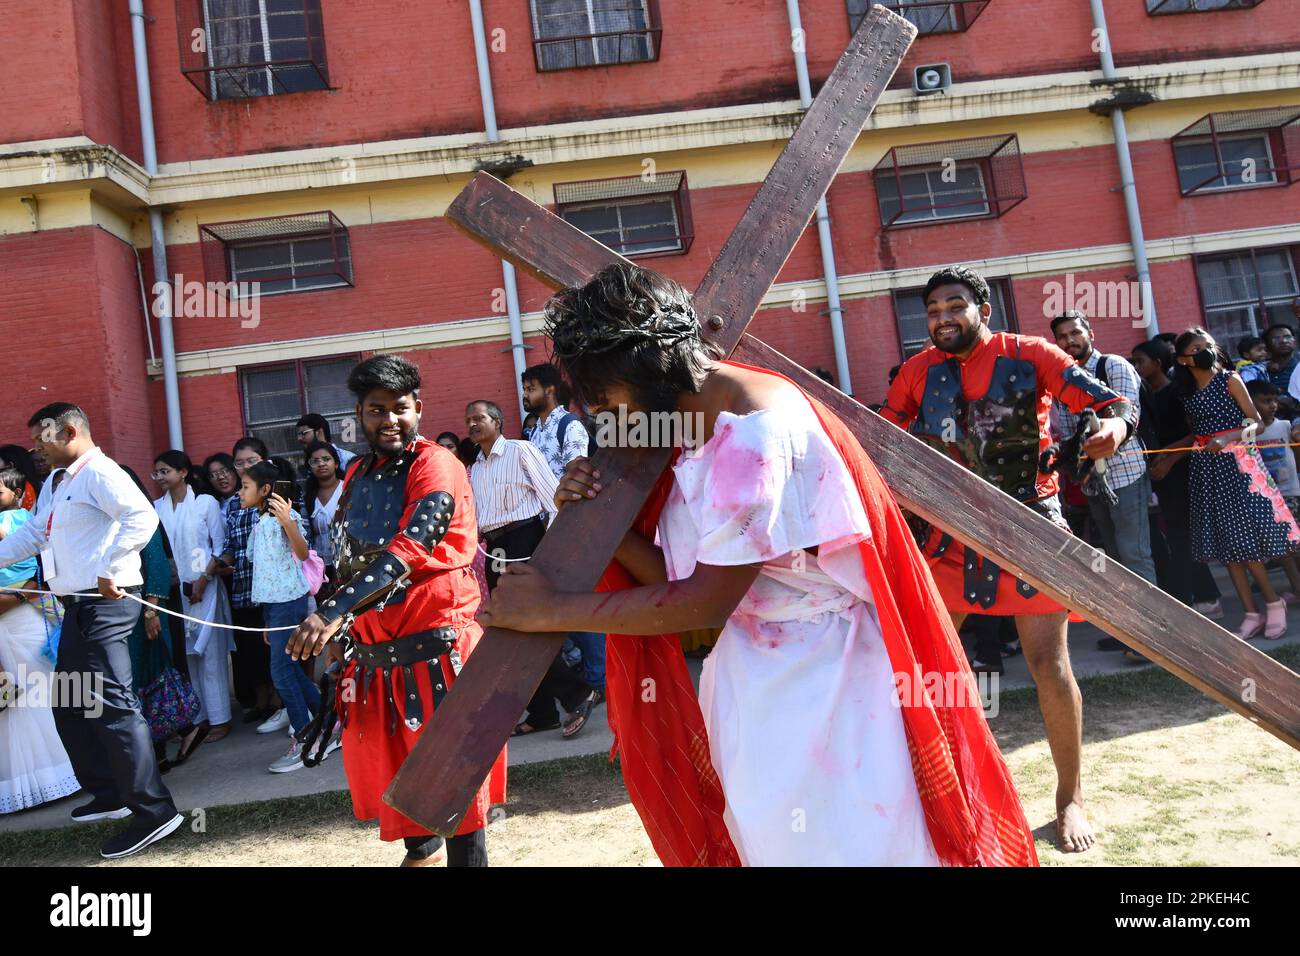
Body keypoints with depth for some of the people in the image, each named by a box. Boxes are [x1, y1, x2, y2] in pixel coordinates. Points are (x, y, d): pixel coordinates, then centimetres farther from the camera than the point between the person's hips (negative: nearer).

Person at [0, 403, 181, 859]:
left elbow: (142, 518, -28)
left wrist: (108, 571, -28)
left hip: (104, 604, -11)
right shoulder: (55, 482, 18)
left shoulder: (98, 473, -14)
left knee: (113, 705, -11)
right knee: (69, 703, 19)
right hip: (79, 607, 11)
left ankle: (153, 811, -6)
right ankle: (109, 793, 31)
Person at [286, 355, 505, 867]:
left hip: (435, 646, -8)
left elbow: (411, 546, -28)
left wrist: (335, 610, -36)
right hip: (372, 654, 8)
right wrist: (342, 629, 18)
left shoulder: (435, 464, -13)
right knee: (388, 764, 21)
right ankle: (421, 848, 46)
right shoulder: (357, 474, 11)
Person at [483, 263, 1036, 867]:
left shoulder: (754, 425, -23)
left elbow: (709, 599, -21)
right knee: (767, 838, 18)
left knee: (828, 843, 5)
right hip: (750, 674, 8)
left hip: (821, 675, -8)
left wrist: (552, 610, -16)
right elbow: (679, 577, 3)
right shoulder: (689, 427, 4)